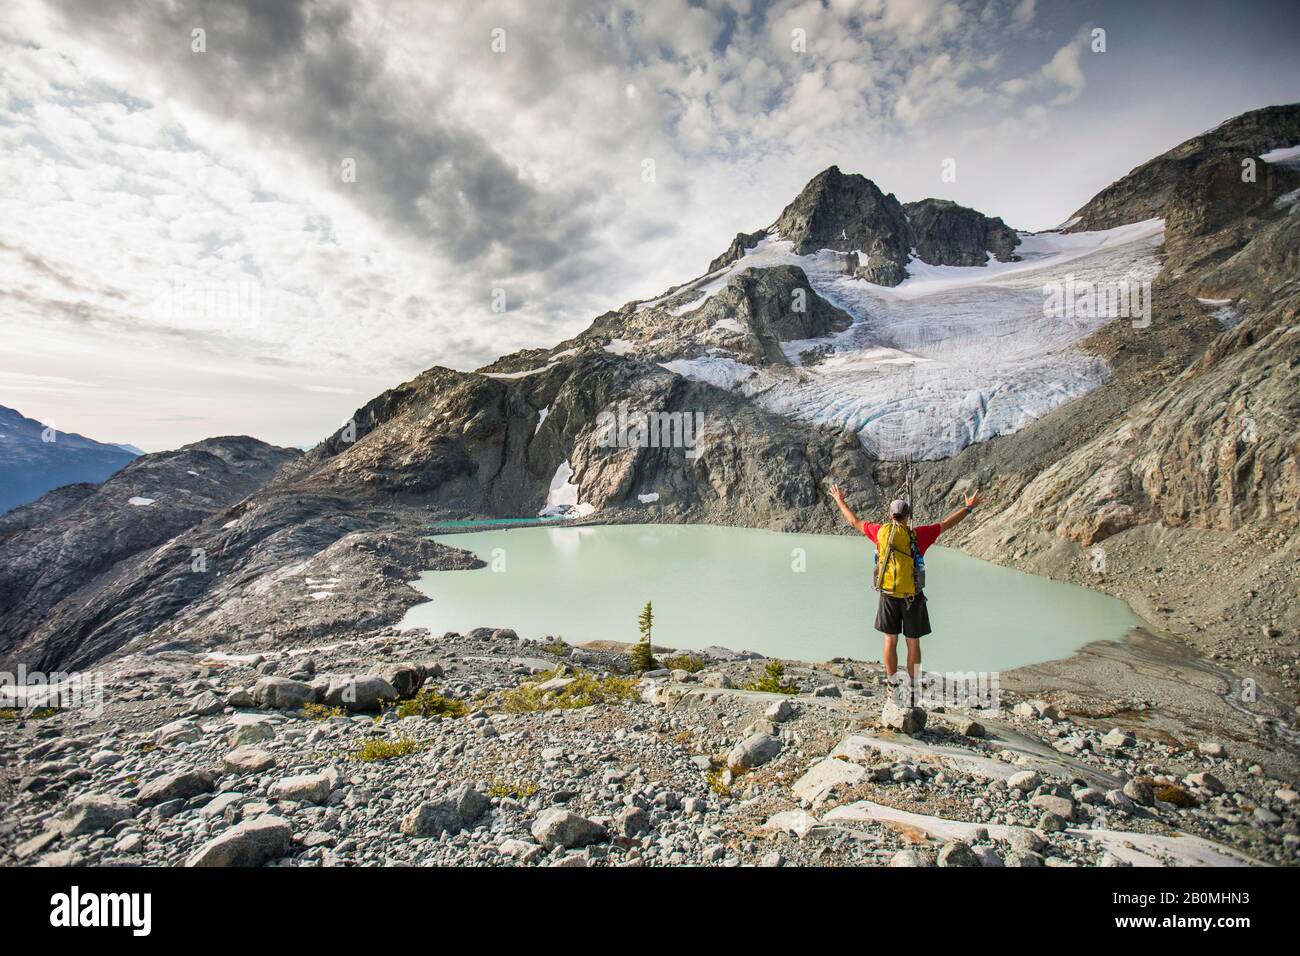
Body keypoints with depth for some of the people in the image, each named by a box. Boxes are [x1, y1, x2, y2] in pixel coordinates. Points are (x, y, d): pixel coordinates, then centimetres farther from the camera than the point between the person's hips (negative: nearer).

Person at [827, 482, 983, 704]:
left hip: (888, 595, 1)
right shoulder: (917, 535, -9)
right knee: (913, 643, 11)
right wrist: (968, 507, 13)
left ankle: (893, 686, 17)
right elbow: (946, 524, 0)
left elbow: (854, 521, 9)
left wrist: (840, 500, 22)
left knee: (890, 640, 11)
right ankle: (912, 689, 18)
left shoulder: (881, 532, -4)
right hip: (913, 597, -1)